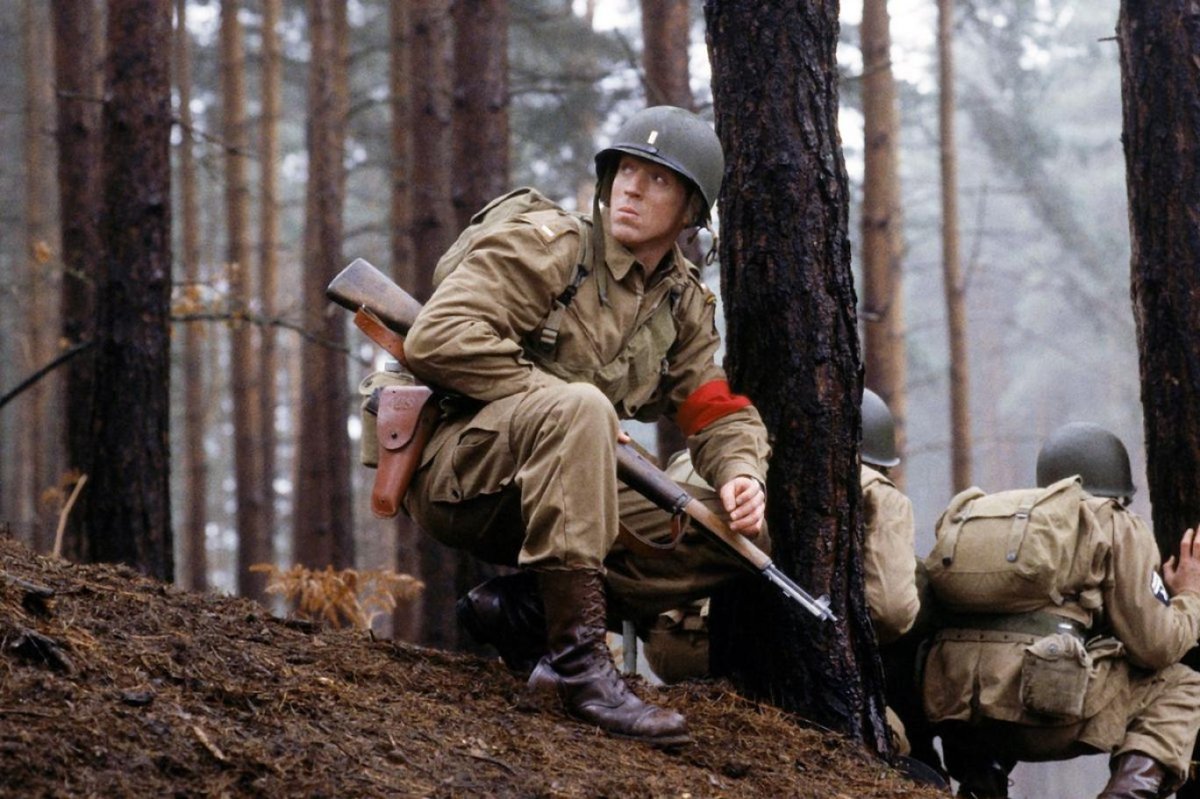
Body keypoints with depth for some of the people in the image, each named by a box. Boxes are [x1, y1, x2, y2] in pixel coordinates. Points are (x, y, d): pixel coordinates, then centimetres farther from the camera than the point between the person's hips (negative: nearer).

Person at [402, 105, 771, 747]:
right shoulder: (546, 247, -10)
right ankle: (577, 659, -40)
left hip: (547, 498, 7)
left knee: (737, 540, -4)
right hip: (456, 477, -7)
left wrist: (740, 476, -16)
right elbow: (438, 337, -21)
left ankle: (519, 609, -7)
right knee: (576, 406, -37)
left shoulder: (685, 305, 12)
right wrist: (573, 405, -20)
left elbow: (720, 410, 9)